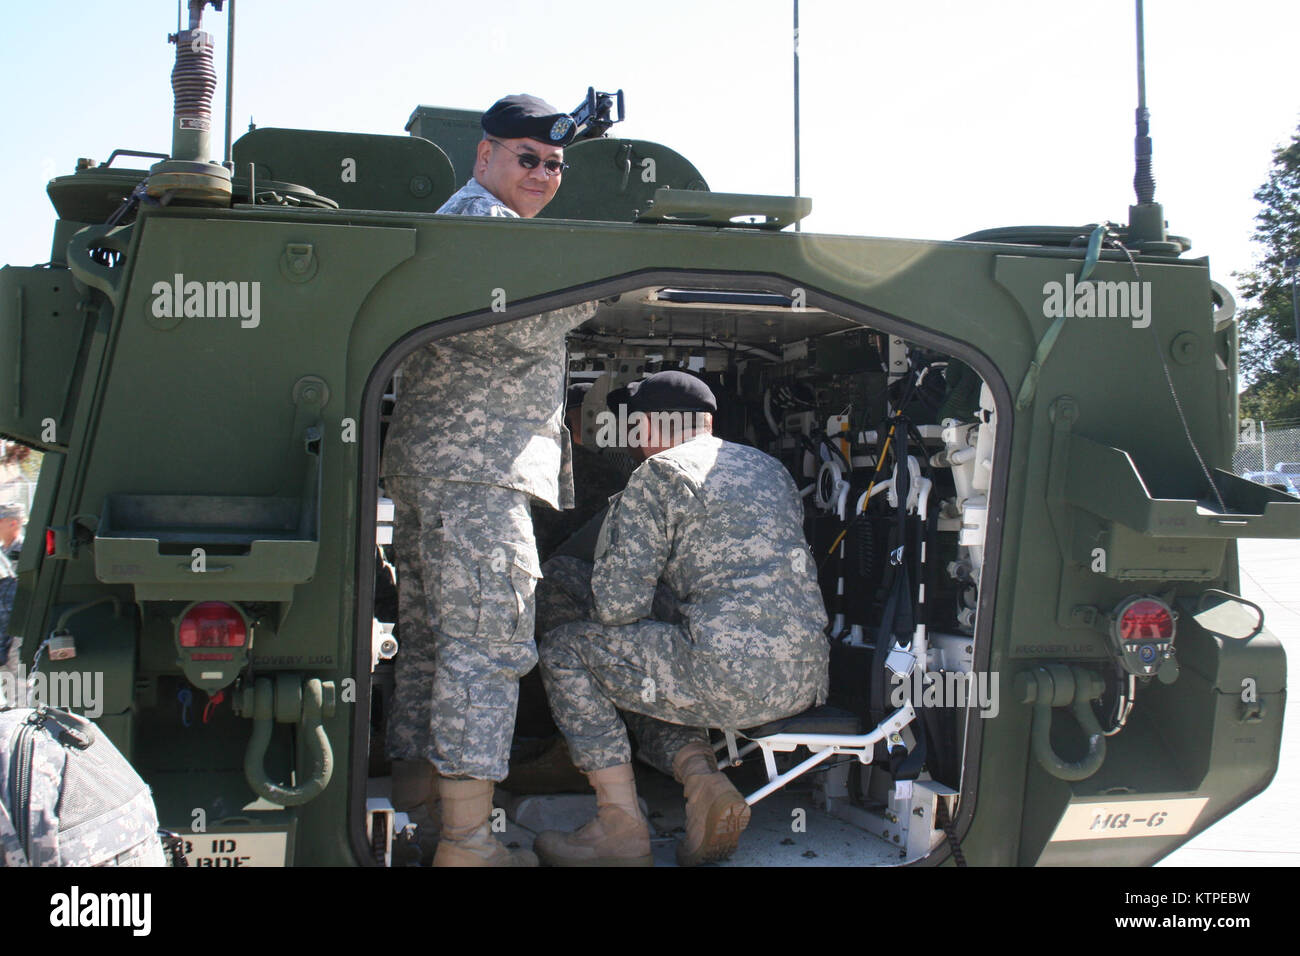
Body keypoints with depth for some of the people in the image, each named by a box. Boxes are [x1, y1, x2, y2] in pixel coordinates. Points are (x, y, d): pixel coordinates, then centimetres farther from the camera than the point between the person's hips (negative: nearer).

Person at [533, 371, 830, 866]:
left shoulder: (659, 474, -2)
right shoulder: (769, 467, 22)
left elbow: (618, 606, -7)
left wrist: (576, 581, 16)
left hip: (733, 675, -8)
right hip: (806, 679, 9)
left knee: (563, 650, 9)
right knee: (644, 676, 29)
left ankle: (622, 829, 5)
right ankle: (705, 783, 5)